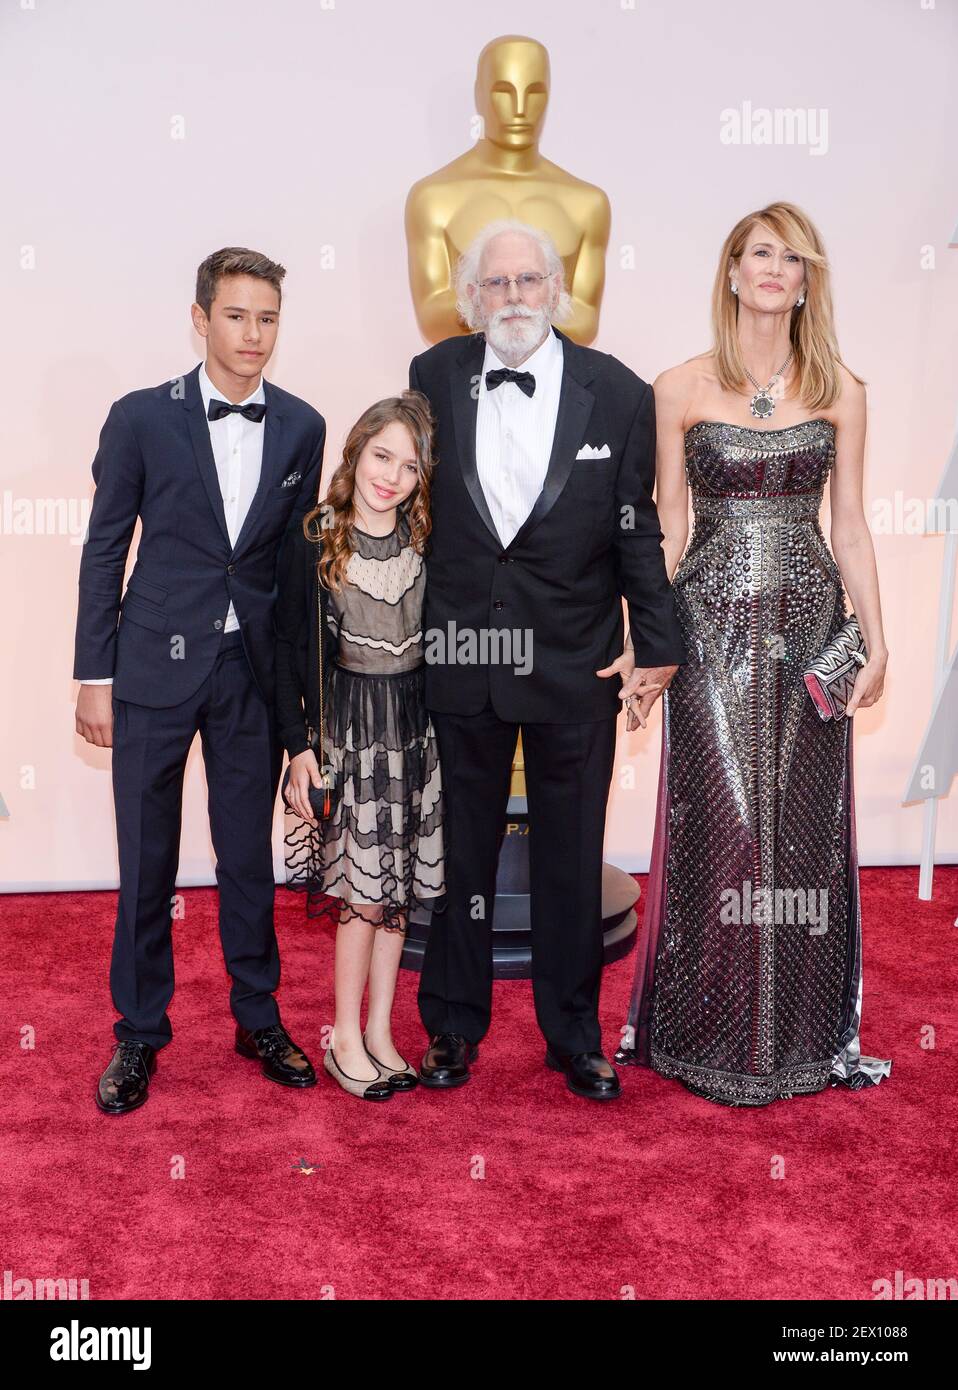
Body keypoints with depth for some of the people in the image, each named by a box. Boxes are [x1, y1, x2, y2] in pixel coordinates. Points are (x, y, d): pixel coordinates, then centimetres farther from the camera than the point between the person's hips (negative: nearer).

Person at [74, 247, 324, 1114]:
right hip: (156, 665, -2)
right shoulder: (142, 418, -3)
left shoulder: (302, 428, 4)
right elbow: (105, 549, 0)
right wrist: (94, 675, -3)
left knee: (250, 855, 12)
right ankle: (140, 1033, 24)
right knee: (146, 860, 7)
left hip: (254, 670, 2)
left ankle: (259, 1020, 28)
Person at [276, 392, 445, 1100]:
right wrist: (299, 744, -8)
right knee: (366, 888, -2)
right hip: (347, 723, -3)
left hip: (416, 725, 3)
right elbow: (289, 649, -4)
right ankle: (346, 1037, 15)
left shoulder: (427, 539, 1)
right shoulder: (311, 541, -7)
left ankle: (380, 1031, 23)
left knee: (399, 886, 9)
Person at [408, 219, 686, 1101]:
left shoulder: (618, 393, -3)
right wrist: (407, 631, 2)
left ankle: (574, 1036, 27)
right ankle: (453, 1027, 29)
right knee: (461, 851, 12)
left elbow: (638, 532, 0)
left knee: (572, 860, 10)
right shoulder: (433, 377, 1)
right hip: (460, 656, 1)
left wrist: (658, 645, -3)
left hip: (576, 664, -1)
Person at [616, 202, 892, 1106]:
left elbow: (849, 529, 7)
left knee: (806, 825, 7)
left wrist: (876, 644, 2)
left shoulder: (838, 391, 6)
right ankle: (716, 1036, 20)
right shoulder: (680, 388, 1)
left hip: (809, 625, 2)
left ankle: (804, 1031, 23)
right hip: (713, 628, -2)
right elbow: (667, 526, 2)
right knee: (720, 824, 2)